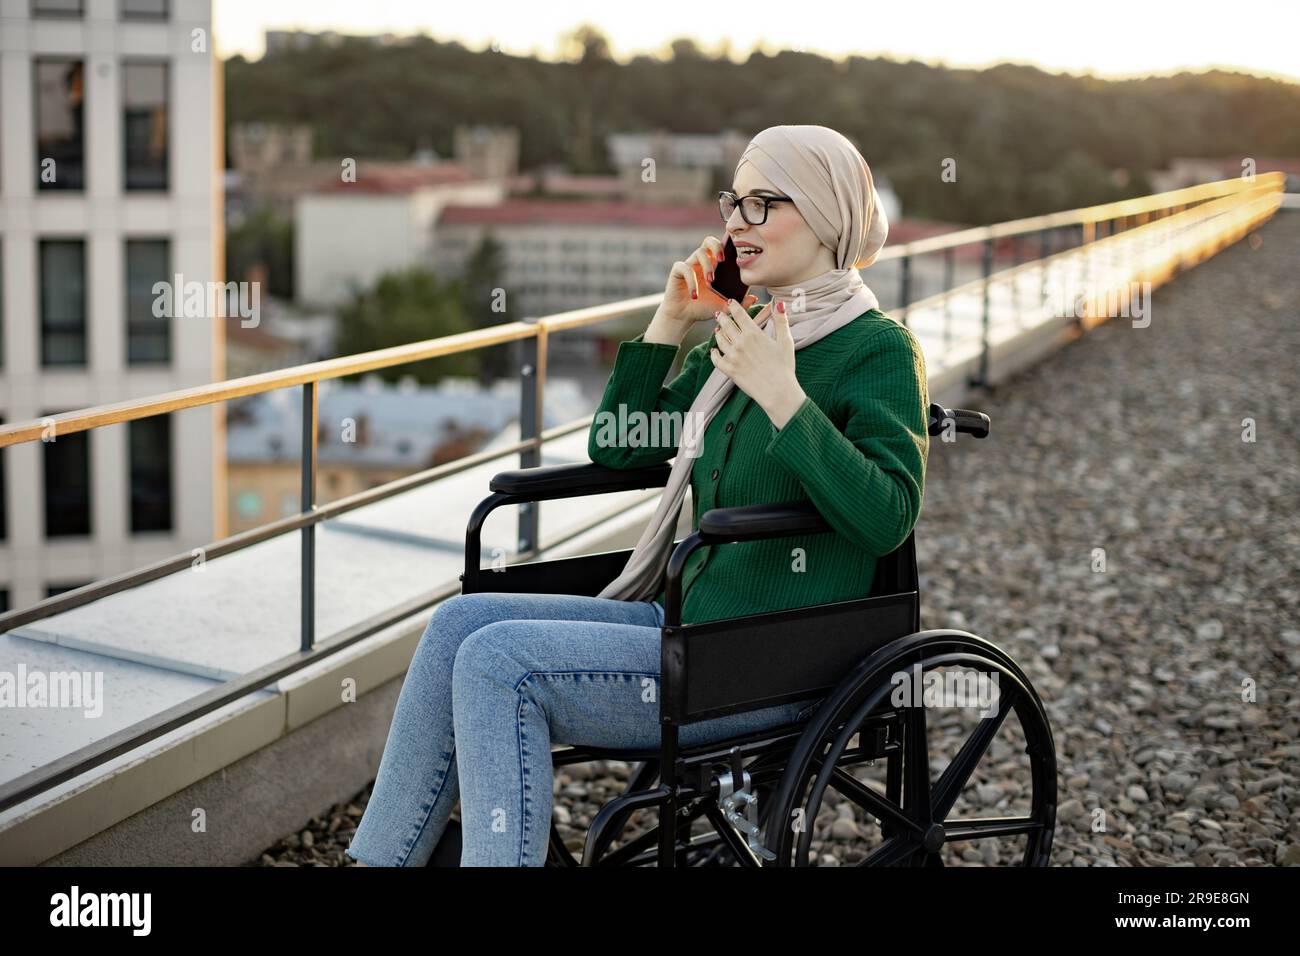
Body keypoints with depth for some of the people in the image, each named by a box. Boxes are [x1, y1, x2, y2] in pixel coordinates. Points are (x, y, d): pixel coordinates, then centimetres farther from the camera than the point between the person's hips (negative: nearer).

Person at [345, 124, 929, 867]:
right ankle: (383, 856, 0)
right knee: (463, 620, -6)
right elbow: (615, 449, 18)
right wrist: (671, 322, 9)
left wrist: (783, 395, -25)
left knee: (499, 661, -20)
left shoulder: (880, 350, -7)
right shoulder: (743, 338, 15)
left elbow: (887, 518, -21)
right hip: (685, 619, 8)